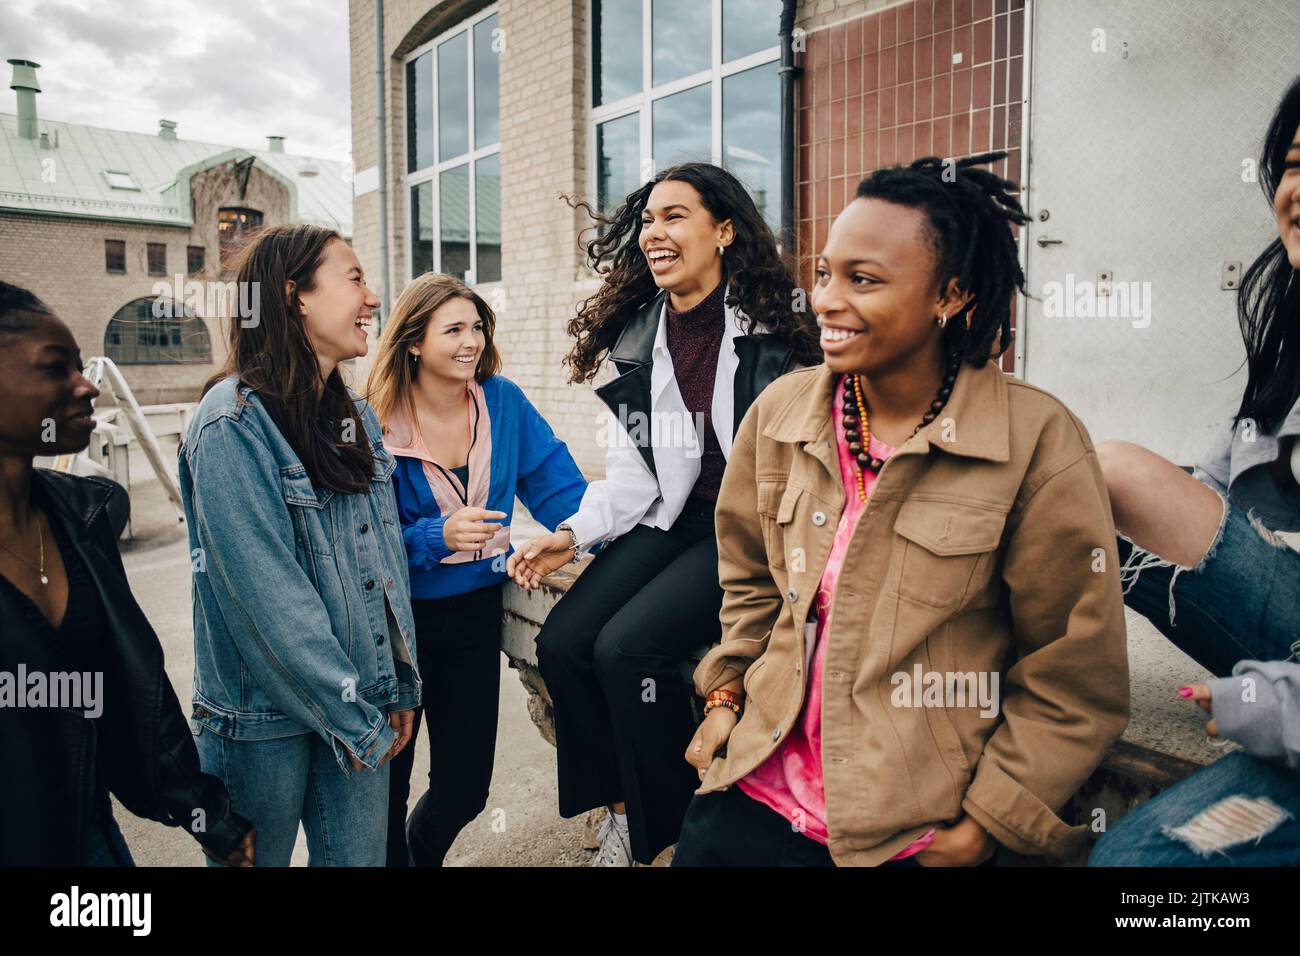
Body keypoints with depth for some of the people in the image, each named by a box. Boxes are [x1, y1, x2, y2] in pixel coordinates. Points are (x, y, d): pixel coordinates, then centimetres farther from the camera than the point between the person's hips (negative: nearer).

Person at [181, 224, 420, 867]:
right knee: (257, 856, 14)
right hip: (266, 717, -6)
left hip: (362, 700, 6)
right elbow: (264, 591, -21)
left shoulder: (356, 417, 6)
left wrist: (400, 687, 7)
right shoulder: (234, 422, -17)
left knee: (360, 856, 15)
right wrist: (353, 720, -17)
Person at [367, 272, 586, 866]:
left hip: (476, 613, 3)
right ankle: (391, 855, 45)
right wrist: (436, 537, -30)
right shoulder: (375, 423, -15)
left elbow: (558, 489, -3)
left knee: (464, 790, 13)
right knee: (386, 781, 14)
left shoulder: (503, 402, -5)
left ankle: (424, 849, 46)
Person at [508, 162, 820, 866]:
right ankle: (621, 809, 13)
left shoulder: (767, 332, -10)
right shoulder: (636, 338, 7)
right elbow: (632, 473, 8)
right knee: (562, 642, -10)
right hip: (672, 518, 6)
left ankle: (672, 830, 4)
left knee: (626, 646, -22)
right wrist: (575, 533, -6)